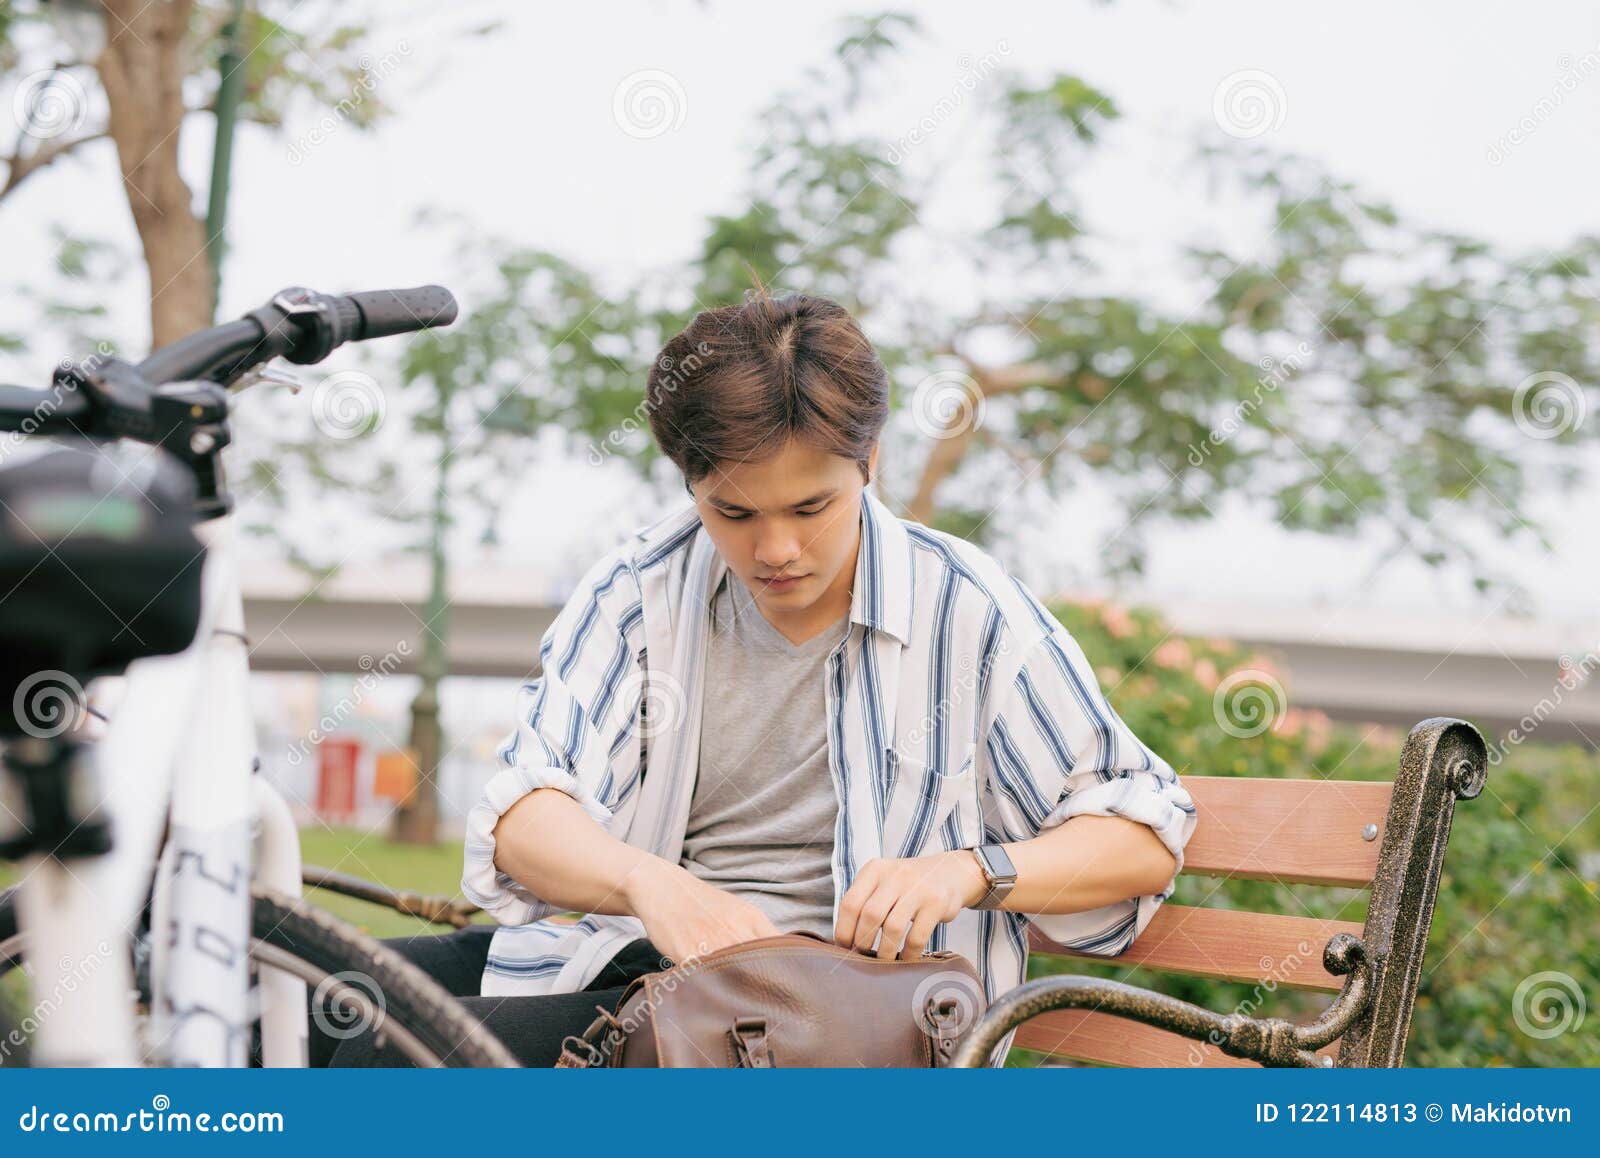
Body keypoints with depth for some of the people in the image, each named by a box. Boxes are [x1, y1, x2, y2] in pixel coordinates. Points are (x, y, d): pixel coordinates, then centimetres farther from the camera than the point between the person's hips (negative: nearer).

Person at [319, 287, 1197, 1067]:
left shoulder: (968, 613, -3)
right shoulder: (640, 587, 5)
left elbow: (1145, 838, 2)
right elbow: (525, 815, -6)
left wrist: (968, 872, -17)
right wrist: (644, 880, -28)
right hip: (628, 945, 5)